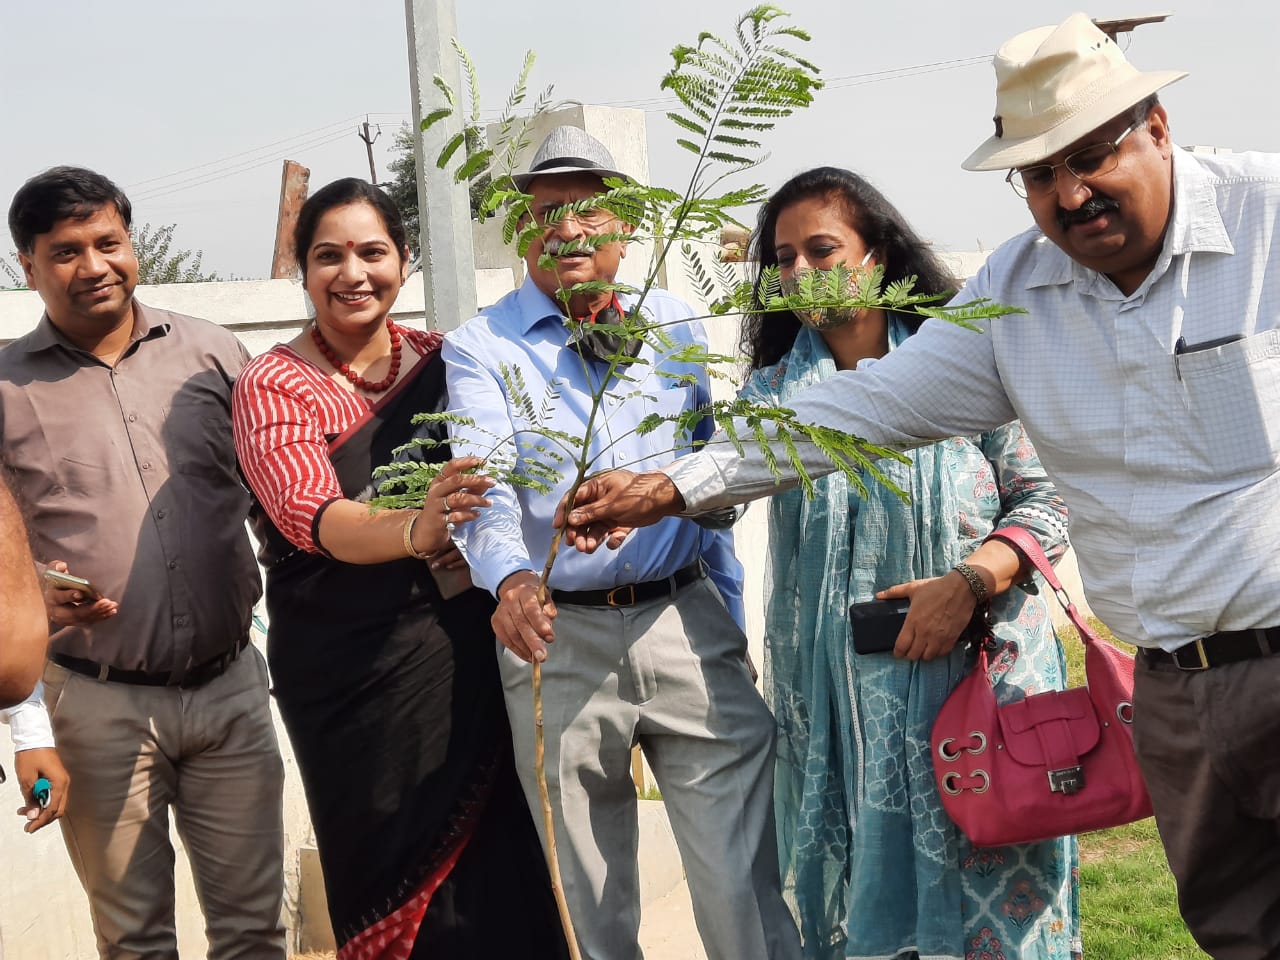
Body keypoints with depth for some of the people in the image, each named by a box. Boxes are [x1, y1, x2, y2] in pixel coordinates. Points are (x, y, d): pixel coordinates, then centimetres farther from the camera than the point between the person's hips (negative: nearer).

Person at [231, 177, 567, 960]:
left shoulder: (443, 361, 6)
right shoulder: (273, 387, -5)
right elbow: (315, 516, -21)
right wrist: (414, 532, -41)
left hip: (469, 646, 3)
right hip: (357, 668, -3)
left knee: (503, 861, 6)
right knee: (401, 875, 4)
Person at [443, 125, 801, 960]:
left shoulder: (673, 327, 11)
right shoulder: (482, 345, 1)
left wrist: (731, 620, 15)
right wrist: (509, 579, -36)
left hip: (686, 620, 2)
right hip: (559, 639, -1)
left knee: (746, 888, -3)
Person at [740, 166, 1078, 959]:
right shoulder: (775, 393, 9)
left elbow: (1045, 499, 0)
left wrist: (967, 581, -16)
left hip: (979, 664, -2)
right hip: (839, 697, 2)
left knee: (992, 894, 1)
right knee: (862, 895, 7)